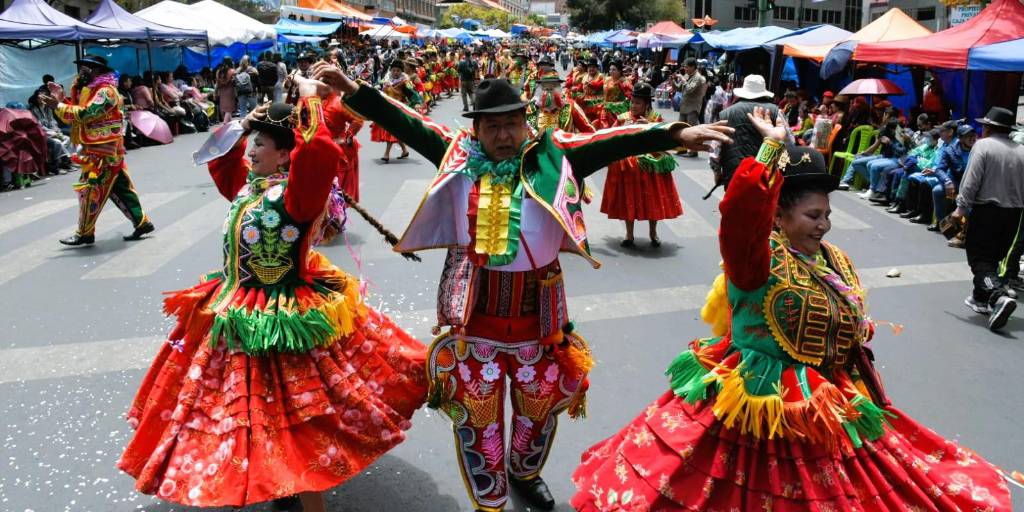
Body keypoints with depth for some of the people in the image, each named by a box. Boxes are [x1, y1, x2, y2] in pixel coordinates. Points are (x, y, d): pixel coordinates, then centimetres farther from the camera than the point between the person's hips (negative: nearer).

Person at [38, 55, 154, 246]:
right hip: (98, 149, 10)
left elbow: (86, 114, -25)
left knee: (89, 190, -5)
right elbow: (75, 115, 17)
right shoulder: (91, 90, 18)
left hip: (103, 151, -10)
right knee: (120, 189, 10)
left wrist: (57, 106, -23)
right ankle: (141, 222, 13)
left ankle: (85, 233, 3)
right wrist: (62, 99, 5)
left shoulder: (105, 90, -14)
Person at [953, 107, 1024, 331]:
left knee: (979, 258, -4)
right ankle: (981, 298, 29)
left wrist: (961, 207, -10)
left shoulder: (983, 145, -9)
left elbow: (972, 181, -15)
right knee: (993, 258, 18)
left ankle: (998, 296, -26)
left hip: (986, 210, -6)